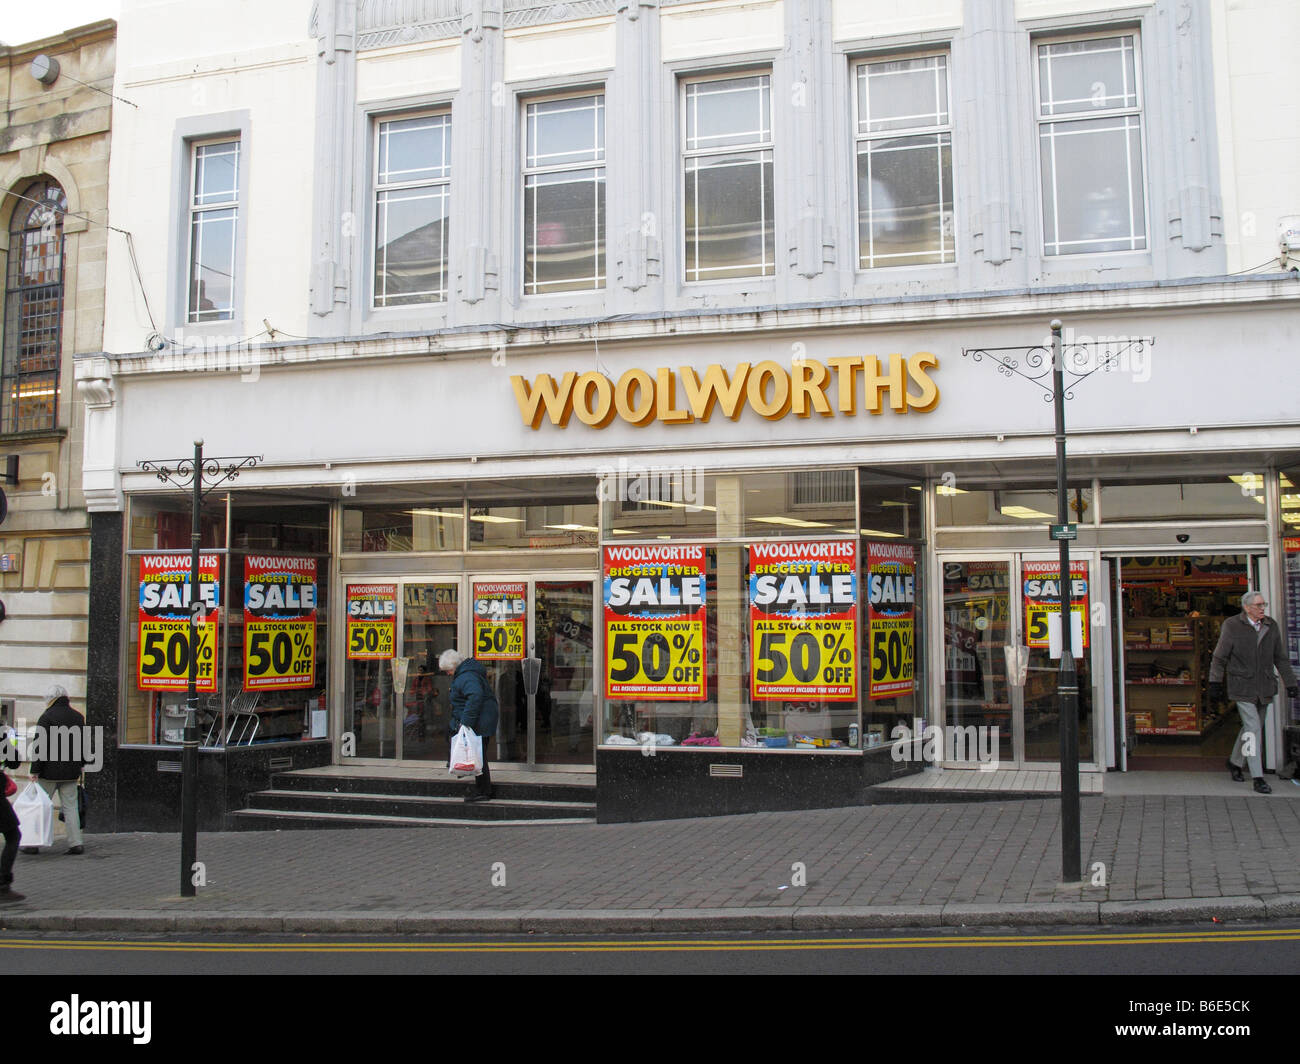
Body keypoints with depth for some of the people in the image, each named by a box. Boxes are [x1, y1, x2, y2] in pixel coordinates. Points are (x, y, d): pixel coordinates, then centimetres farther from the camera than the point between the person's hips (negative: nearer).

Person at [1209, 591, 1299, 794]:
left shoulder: (1271, 626, 5)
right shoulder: (1231, 626, -7)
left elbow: (1280, 658, 12)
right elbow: (1219, 658, -3)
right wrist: (1215, 684, -5)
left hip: (1264, 689, 5)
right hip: (1242, 687, -5)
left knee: (1250, 726, 14)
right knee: (1253, 728, -10)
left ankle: (1234, 761, 36)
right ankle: (1258, 778, -9)